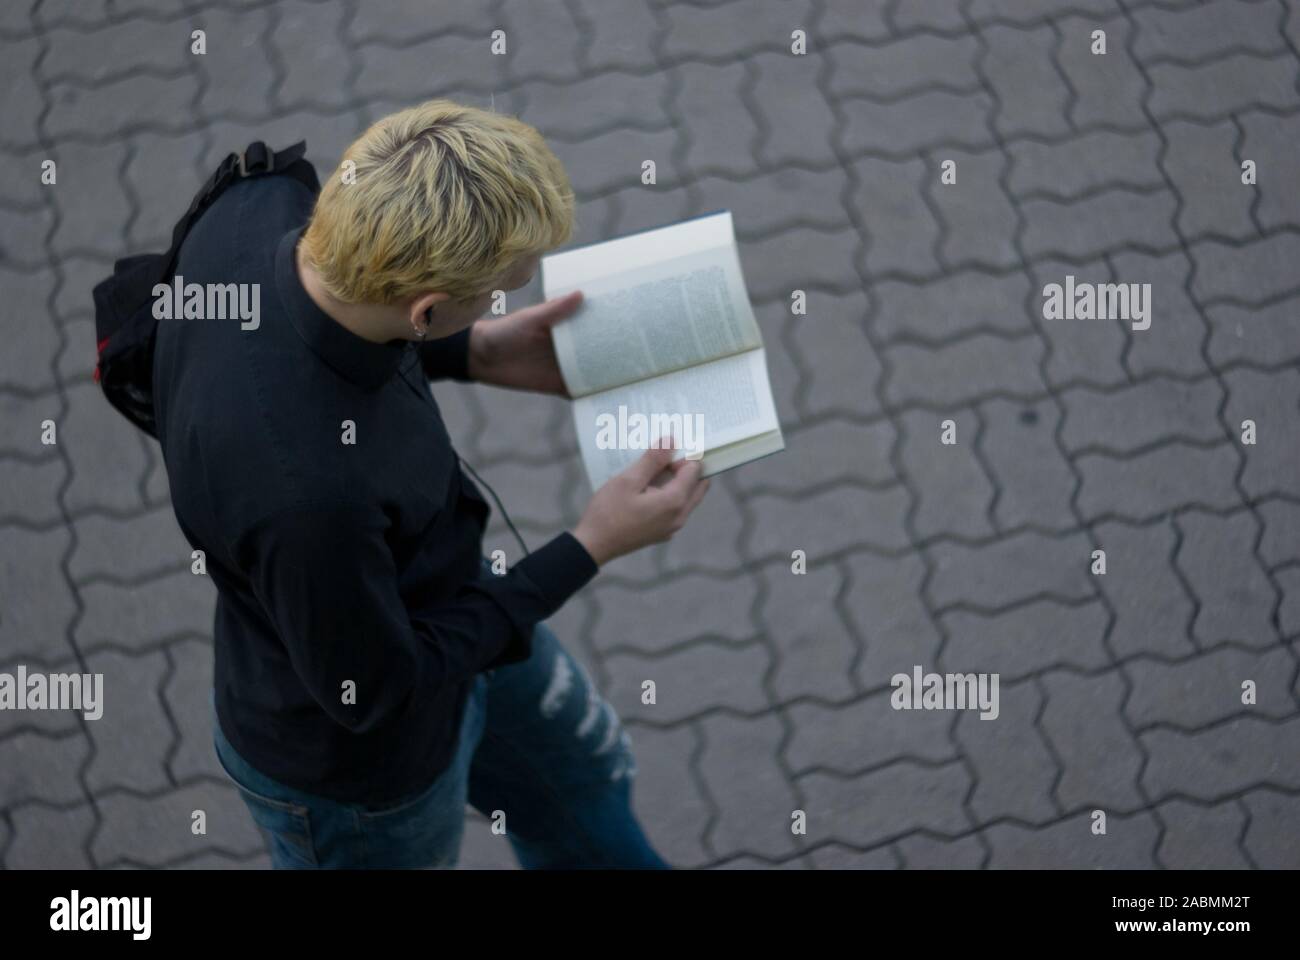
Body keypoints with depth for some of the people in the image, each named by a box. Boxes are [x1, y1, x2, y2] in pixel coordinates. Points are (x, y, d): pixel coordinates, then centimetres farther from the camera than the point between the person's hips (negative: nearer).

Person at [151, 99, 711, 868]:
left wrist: (475, 352, -9)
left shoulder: (258, 209, -26)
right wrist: (591, 548, -22)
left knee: (584, 781, 32)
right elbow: (372, 688, -27)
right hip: (355, 761, -7)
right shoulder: (306, 487, -46)